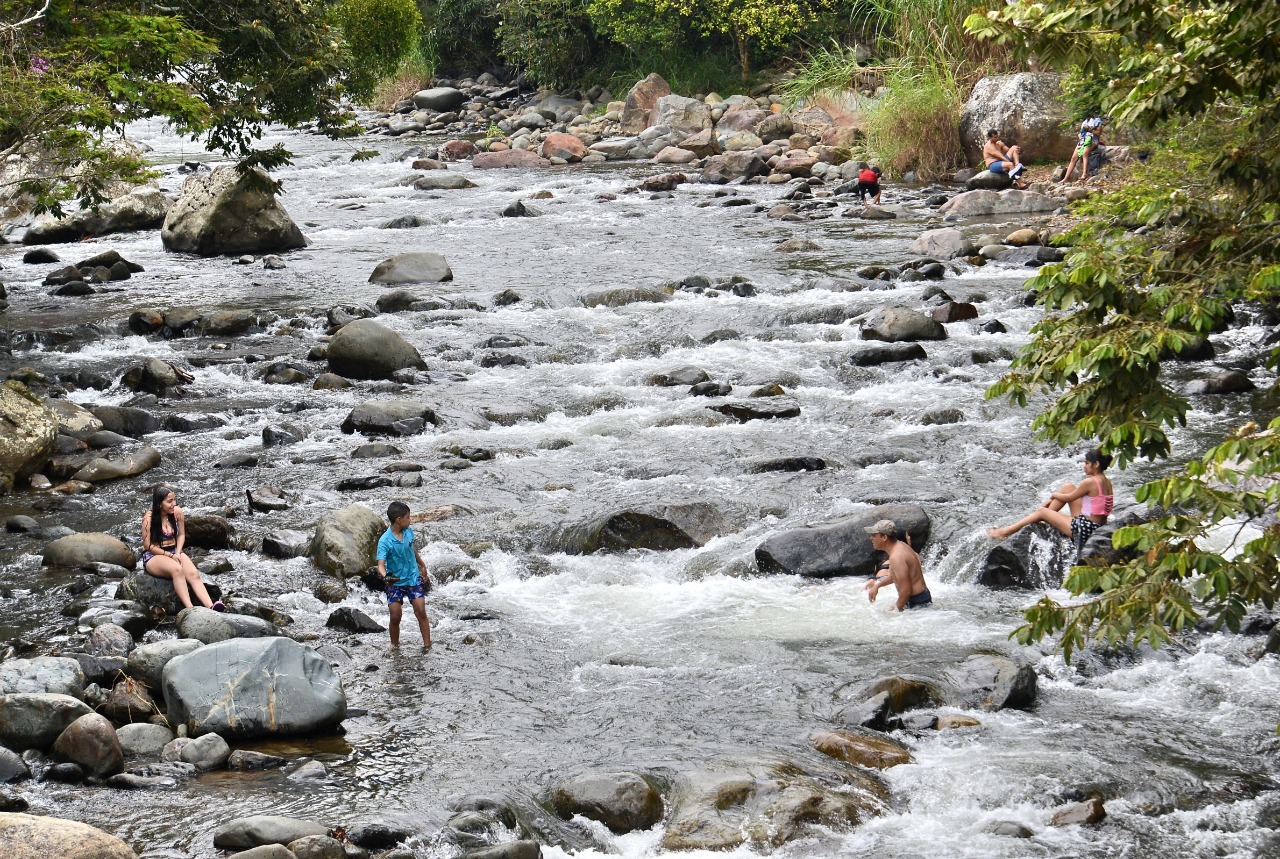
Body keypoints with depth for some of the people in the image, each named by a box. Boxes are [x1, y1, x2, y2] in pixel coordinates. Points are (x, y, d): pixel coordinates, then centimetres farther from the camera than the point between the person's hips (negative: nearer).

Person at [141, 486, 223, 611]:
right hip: (153, 556, -5)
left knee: (193, 574, -26)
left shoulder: (177, 512, -1)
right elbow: (148, 545, -12)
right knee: (177, 569, -37)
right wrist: (170, 555, -16)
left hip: (174, 552, 5)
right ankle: (189, 609, -48)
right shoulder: (149, 518, -15)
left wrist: (177, 553, -6)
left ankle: (210, 606, -45)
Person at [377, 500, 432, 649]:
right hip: (395, 582, -3)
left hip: (413, 578, 3)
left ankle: (427, 645, 1)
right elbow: (381, 564, -30)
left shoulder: (409, 532, -5)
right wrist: (384, 576, -51)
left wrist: (422, 565, 27)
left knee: (421, 612, -4)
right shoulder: (385, 541, -22)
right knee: (395, 617, -1)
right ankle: (395, 646, 19)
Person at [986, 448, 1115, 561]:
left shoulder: (1090, 482, -20)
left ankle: (1004, 532, 17)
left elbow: (1069, 498, -7)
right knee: (1067, 487, 14)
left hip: (1085, 528, -9)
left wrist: (1053, 495, 13)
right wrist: (1055, 497, 17)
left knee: (1041, 512, 5)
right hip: (1098, 527, 9)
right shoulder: (1107, 483, 8)